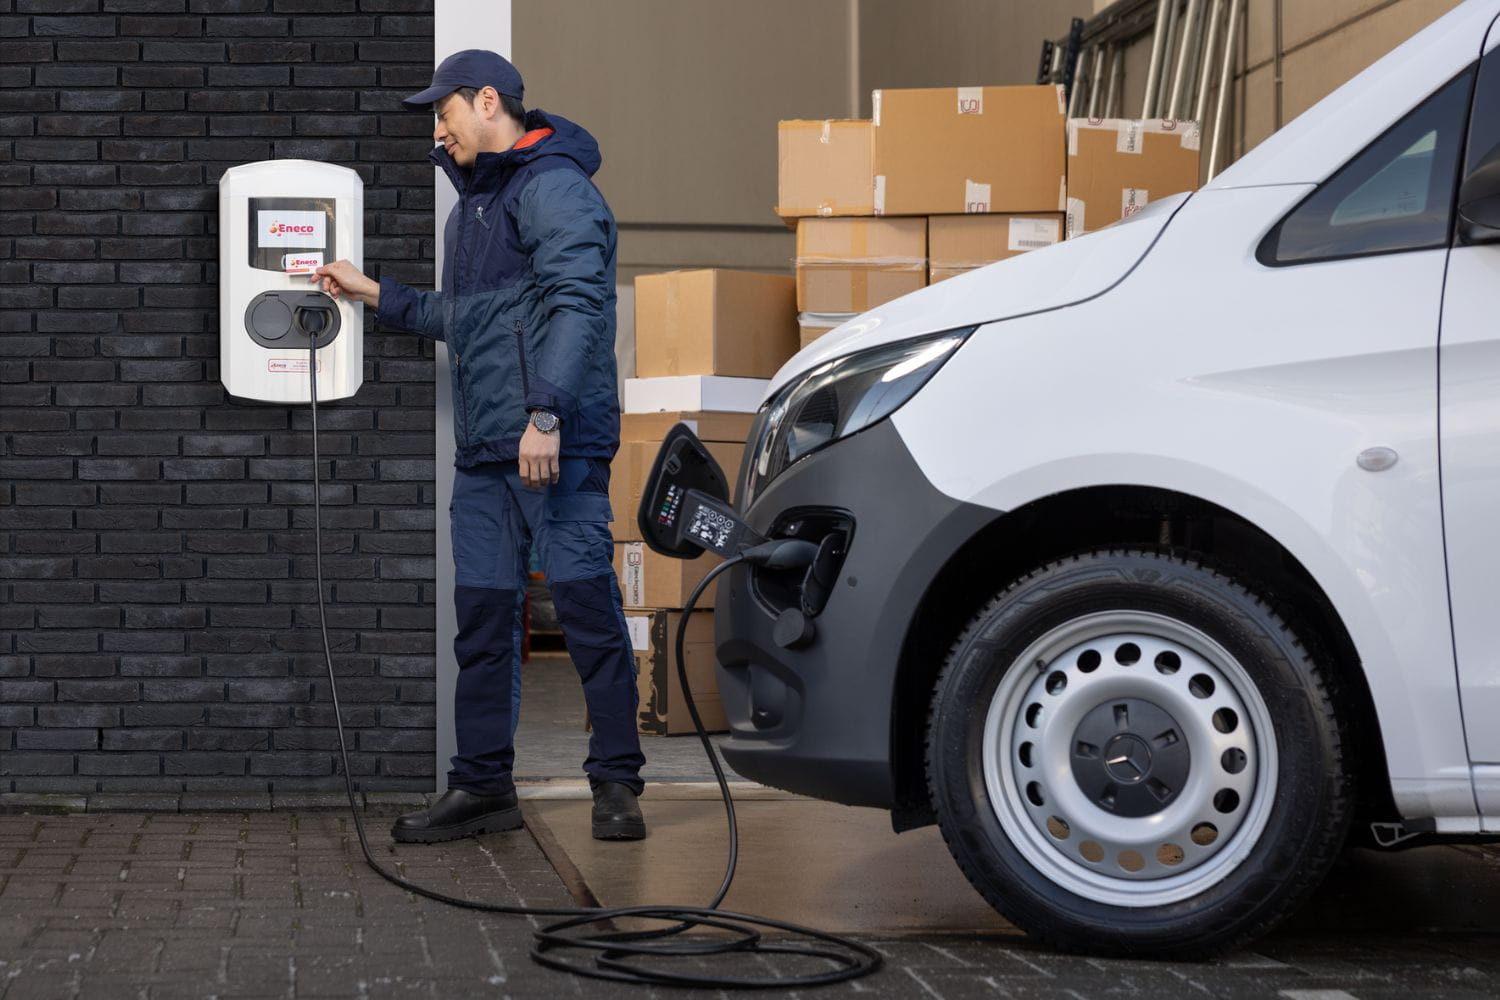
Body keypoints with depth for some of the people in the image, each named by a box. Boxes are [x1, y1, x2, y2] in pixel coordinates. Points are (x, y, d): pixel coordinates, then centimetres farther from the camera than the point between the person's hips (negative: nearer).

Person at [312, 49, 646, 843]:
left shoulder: (553, 188, -8)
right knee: (481, 616, 10)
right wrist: (373, 293, 27)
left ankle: (616, 784, 1)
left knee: (587, 603, -5)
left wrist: (547, 414, -27)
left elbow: (575, 304, -20)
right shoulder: (474, 204, 23)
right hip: (483, 451, 10)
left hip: (554, 448, -10)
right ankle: (482, 785, 16)